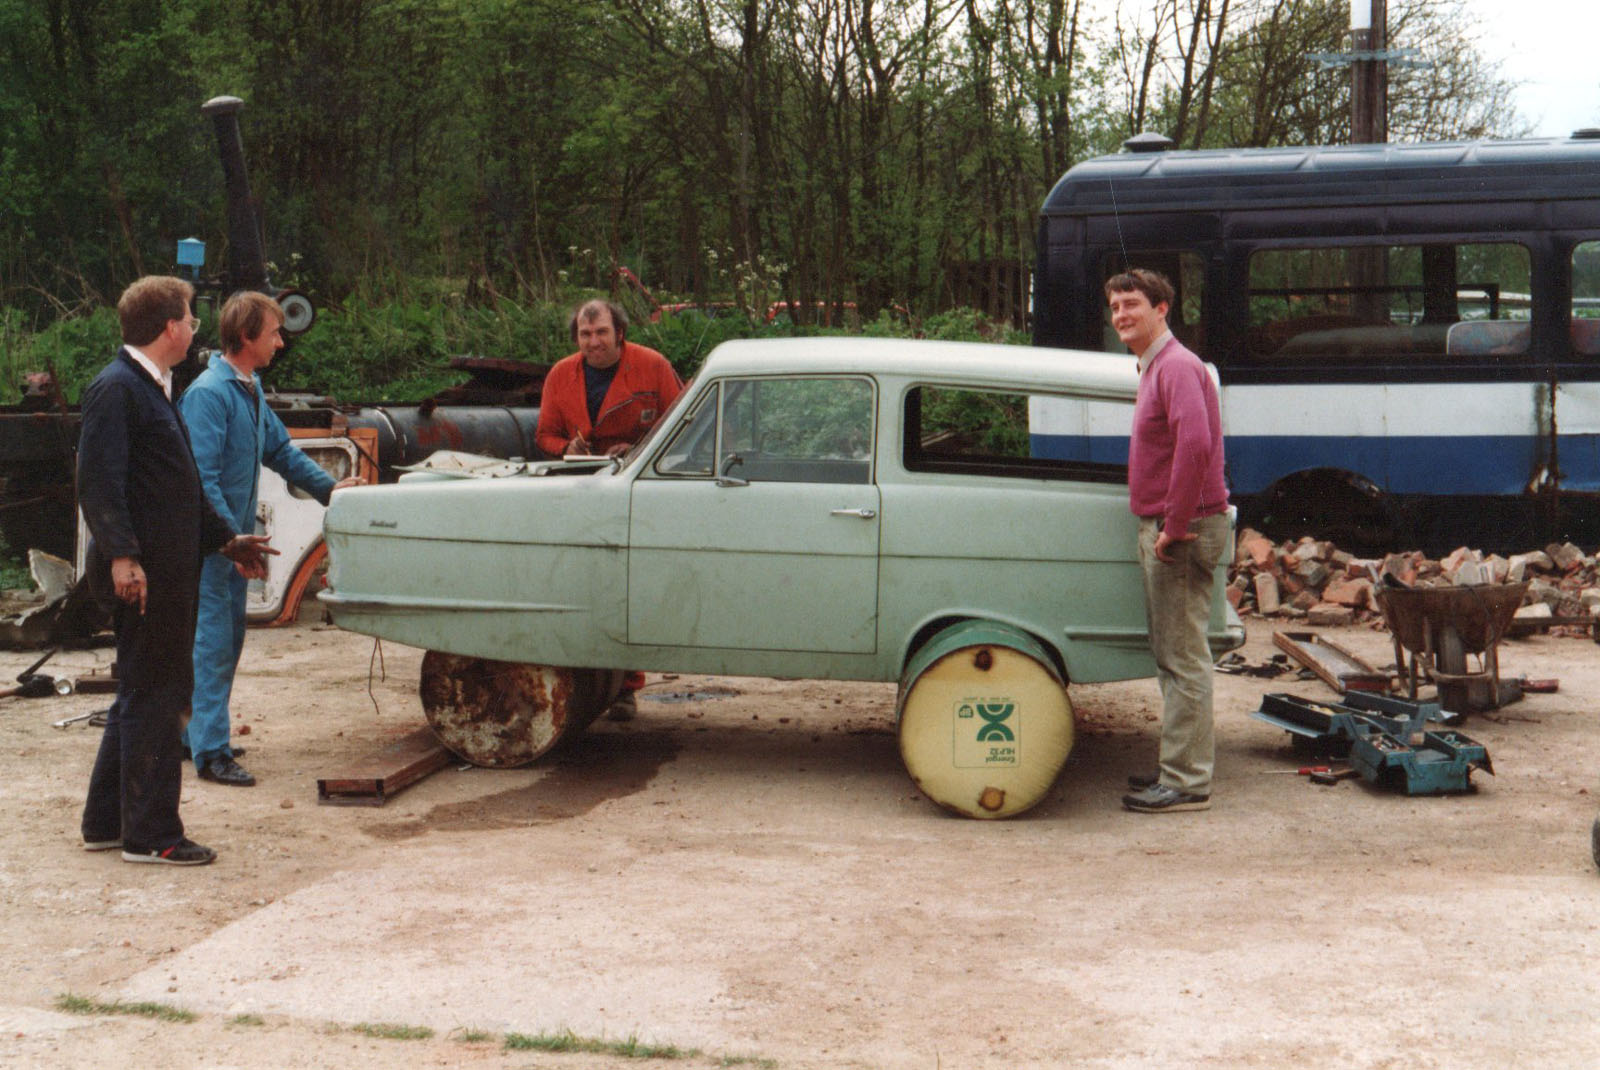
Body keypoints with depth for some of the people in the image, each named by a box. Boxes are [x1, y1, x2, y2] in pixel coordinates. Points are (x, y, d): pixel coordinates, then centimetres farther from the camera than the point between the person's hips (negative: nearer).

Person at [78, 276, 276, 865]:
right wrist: (122, 555, -30)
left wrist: (227, 539, 27)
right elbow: (98, 482, -21)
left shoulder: (155, 390, 19)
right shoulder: (115, 389, -12)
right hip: (141, 573, -10)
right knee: (152, 698, -4)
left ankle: (106, 822, 26)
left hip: (166, 572, 10)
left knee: (143, 696, 16)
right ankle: (150, 835, 3)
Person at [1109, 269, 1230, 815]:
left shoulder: (1177, 366, -15)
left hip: (1180, 533, -10)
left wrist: (1174, 528, -25)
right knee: (1171, 655, 16)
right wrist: (1162, 528, 18)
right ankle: (1188, 760, 26)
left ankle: (1187, 783, -2)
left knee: (1183, 657, -6)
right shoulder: (1153, 368, 18)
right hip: (1162, 529, 10)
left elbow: (1195, 444, -29)